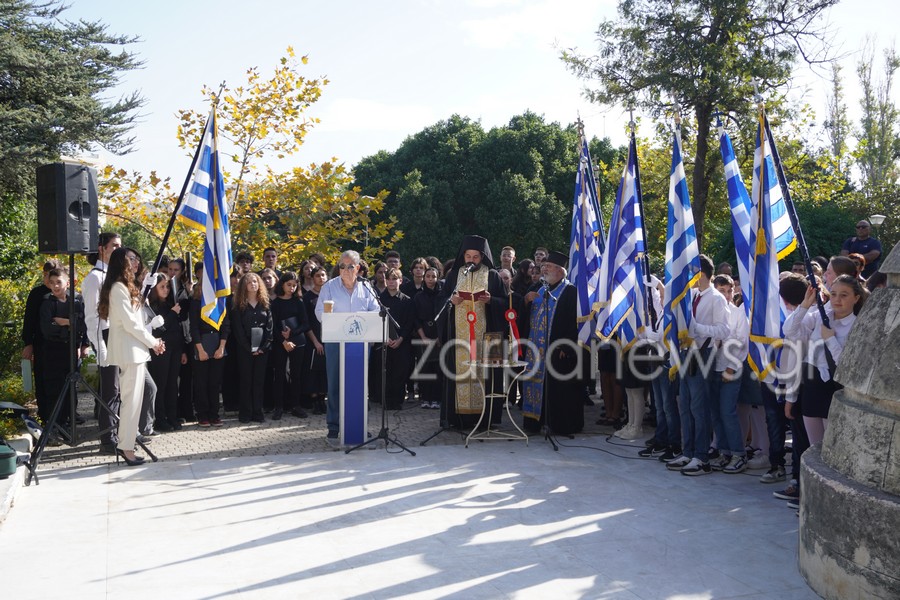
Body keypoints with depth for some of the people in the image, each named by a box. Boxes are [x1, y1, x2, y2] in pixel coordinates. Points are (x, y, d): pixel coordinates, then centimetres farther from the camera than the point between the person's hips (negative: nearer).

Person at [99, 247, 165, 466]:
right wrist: (153, 342, -8)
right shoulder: (118, 287, -12)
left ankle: (124, 443, 15)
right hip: (129, 351, -9)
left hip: (134, 350, 9)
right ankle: (126, 447, -4)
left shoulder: (126, 287, 18)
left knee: (131, 399, 11)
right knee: (132, 400, -7)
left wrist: (151, 342, 6)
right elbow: (130, 323, -16)